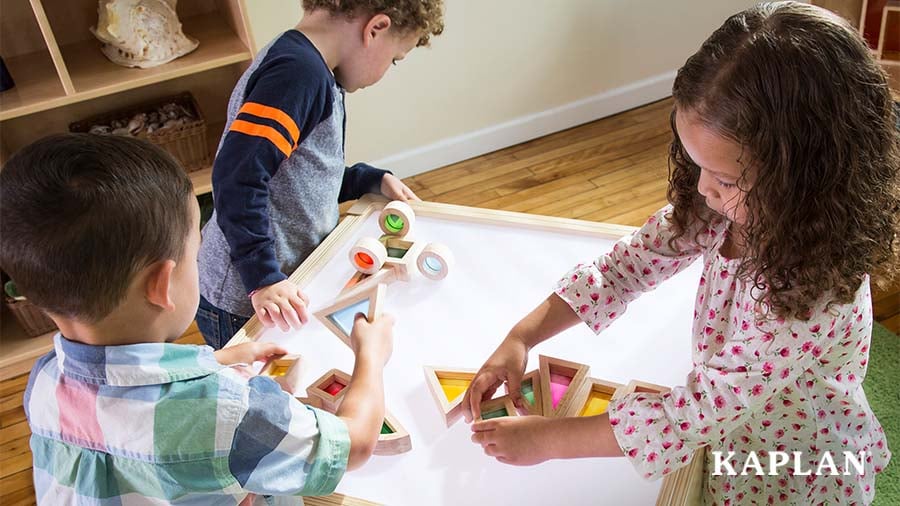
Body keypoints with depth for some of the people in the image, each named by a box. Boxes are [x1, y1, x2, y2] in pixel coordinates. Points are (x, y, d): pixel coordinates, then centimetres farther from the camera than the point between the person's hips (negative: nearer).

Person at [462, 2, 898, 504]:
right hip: (728, 427, 5)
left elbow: (694, 415, -33)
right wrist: (521, 338, -20)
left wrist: (546, 439, -28)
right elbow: (624, 266, -9)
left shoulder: (812, 291, -35)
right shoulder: (723, 209, -17)